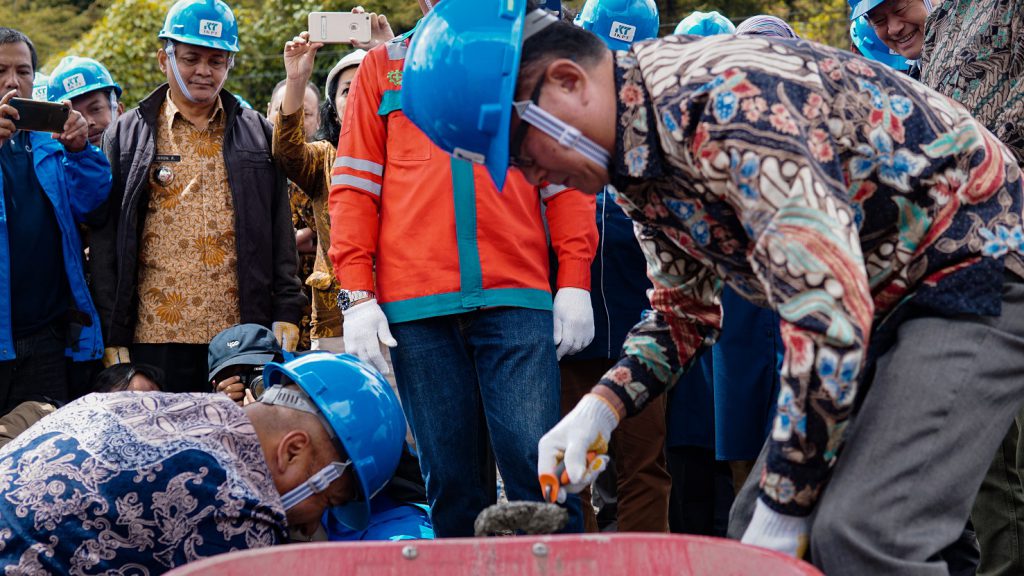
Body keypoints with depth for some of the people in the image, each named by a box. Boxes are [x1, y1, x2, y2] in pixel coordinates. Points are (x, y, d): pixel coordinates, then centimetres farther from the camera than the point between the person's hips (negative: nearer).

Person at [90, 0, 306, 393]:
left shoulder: (256, 133, 13)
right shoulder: (126, 135, 8)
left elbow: (280, 231, 12)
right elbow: (105, 240, 5)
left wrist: (287, 312, 2)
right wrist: (112, 335, -2)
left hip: (242, 337, 1)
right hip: (155, 339, -1)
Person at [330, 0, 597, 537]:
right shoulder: (382, 66, 16)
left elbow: (565, 178, 12)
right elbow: (354, 185, 10)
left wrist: (574, 283, 2)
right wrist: (357, 294, 0)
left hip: (517, 296, 0)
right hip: (417, 305, 1)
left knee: (537, 465, -9)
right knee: (451, 477, 3)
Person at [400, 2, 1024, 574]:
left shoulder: (722, 103, -29)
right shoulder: (634, 159, 2)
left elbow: (829, 316, -32)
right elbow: (687, 310, 15)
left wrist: (782, 514, -24)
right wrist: (600, 408, -4)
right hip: (880, 299, 9)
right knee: (755, 522, 5)